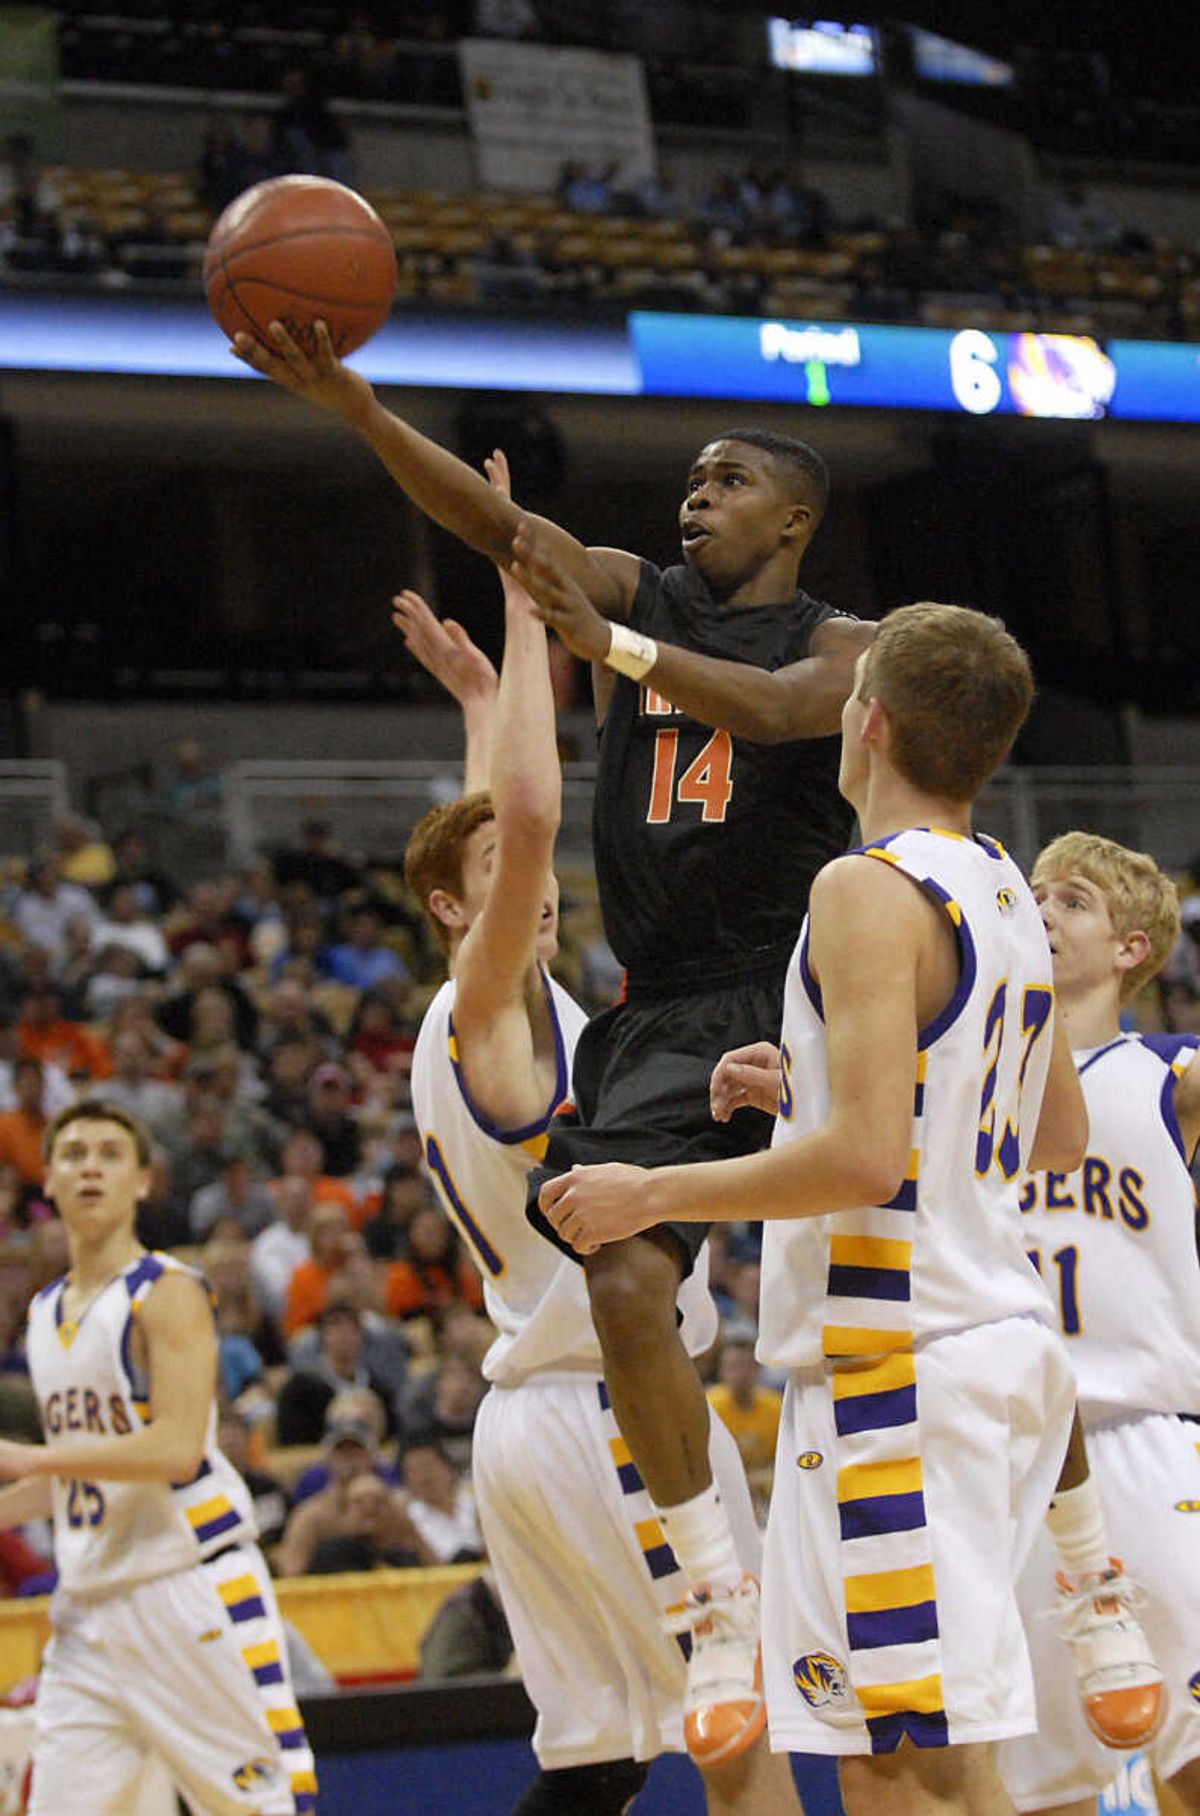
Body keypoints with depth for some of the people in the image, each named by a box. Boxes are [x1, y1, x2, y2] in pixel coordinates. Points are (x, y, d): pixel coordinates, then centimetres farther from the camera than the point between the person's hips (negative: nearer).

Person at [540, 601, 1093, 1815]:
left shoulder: (870, 889, -14)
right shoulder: (1004, 894, 14)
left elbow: (865, 1160, -23)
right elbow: (1059, 1139, 25)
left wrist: (652, 1195, -12)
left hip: (897, 1365, -10)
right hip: (1001, 1337, 10)